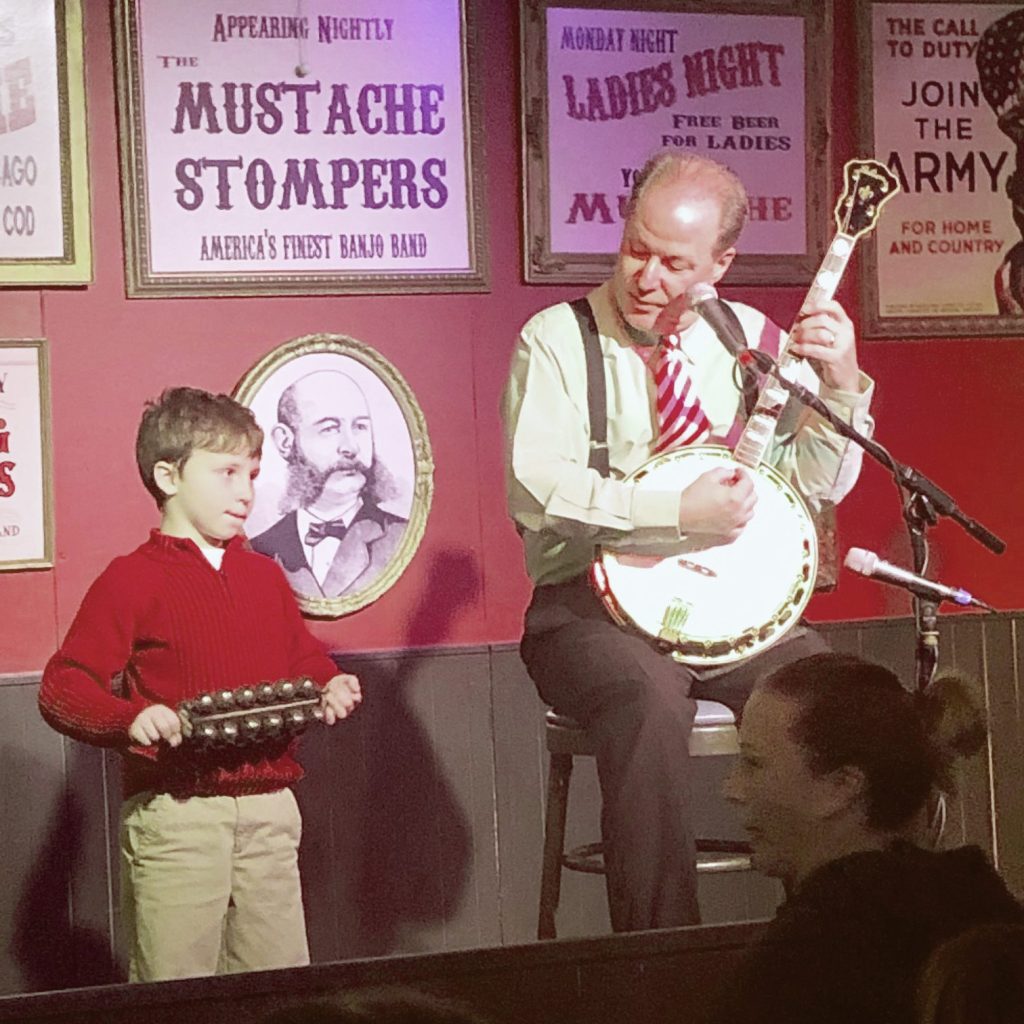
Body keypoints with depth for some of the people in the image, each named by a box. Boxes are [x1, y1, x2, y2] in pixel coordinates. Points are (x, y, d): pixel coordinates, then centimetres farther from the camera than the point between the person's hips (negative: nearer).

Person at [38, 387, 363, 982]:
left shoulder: (265, 577, 15)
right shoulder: (132, 580, -4)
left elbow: (304, 659, 26)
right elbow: (62, 687, -8)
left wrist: (331, 687, 4)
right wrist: (131, 717, -26)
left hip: (270, 810, 6)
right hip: (175, 815, -5)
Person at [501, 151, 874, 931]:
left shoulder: (753, 339, 9)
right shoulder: (558, 339, -1)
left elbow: (822, 485, 8)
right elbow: (537, 488, -15)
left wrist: (841, 385, -10)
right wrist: (677, 510, -23)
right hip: (593, 610, -3)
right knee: (652, 699, -35)